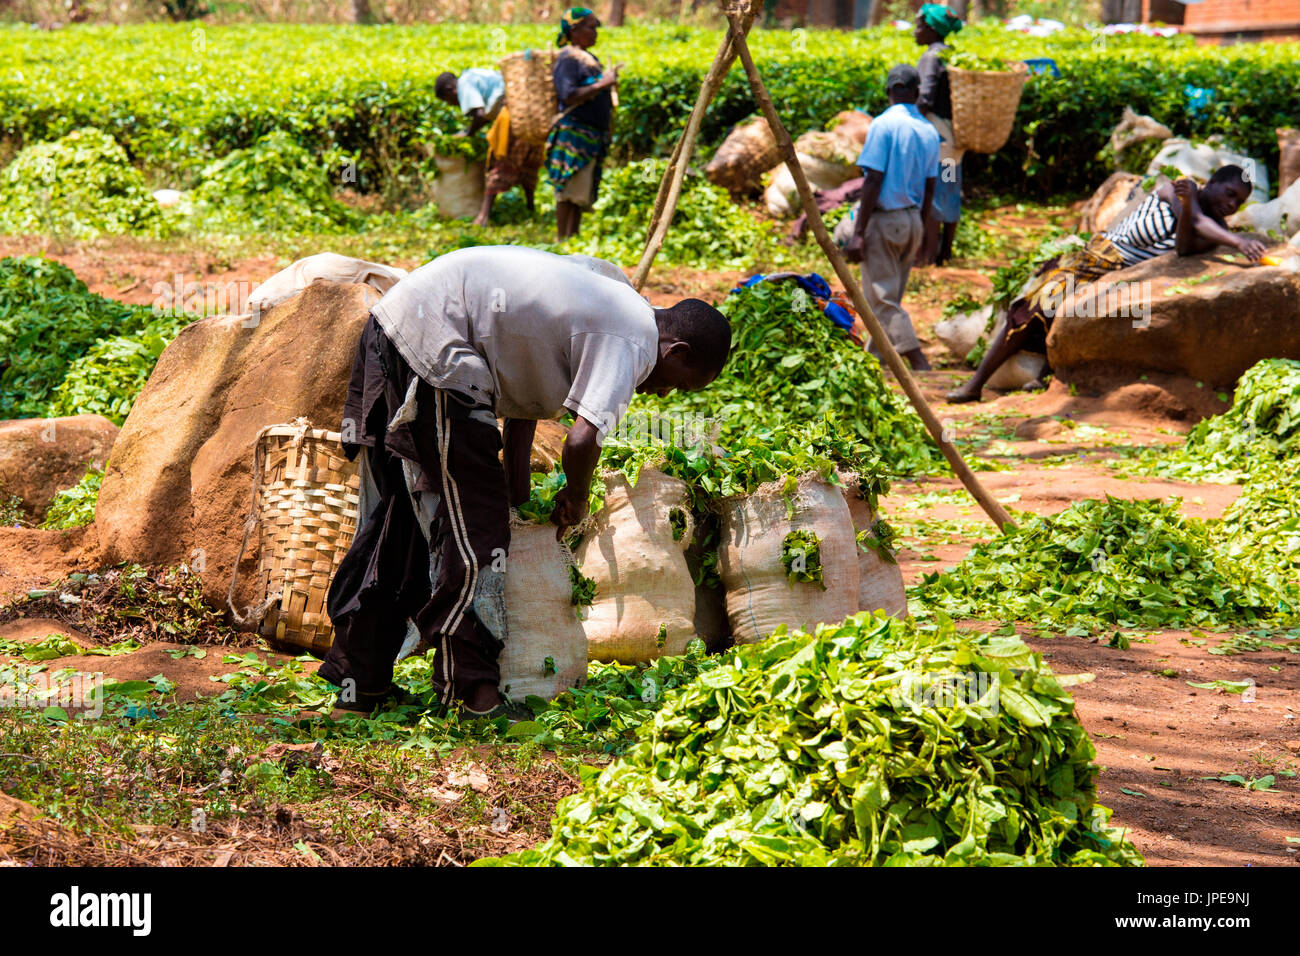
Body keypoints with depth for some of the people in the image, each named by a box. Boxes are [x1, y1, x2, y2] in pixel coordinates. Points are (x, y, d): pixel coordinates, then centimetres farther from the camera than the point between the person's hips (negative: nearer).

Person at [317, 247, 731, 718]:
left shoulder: (610, 292, 18)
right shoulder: (632, 342, -11)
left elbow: (525, 397, 20)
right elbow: (583, 440, -23)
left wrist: (517, 499, 19)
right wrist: (576, 499, -2)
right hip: (432, 346, -11)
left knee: (395, 522, 17)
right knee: (474, 532, -5)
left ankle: (359, 680, 25)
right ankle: (475, 693, -1)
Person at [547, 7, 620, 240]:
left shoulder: (589, 58, 18)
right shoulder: (568, 58, -10)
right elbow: (569, 96, -20)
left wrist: (609, 80, 15)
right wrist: (600, 85, -22)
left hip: (592, 135, 10)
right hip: (574, 132, -10)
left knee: (583, 192, 11)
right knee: (569, 188, -8)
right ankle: (561, 239, -6)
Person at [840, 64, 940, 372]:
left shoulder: (884, 125, -13)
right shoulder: (929, 131, 6)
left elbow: (874, 181, -17)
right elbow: (929, 188, 11)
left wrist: (859, 232, -15)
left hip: (883, 220, -7)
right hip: (912, 221, 7)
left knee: (882, 300, -6)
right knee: (891, 297, 16)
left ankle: (920, 365, -15)